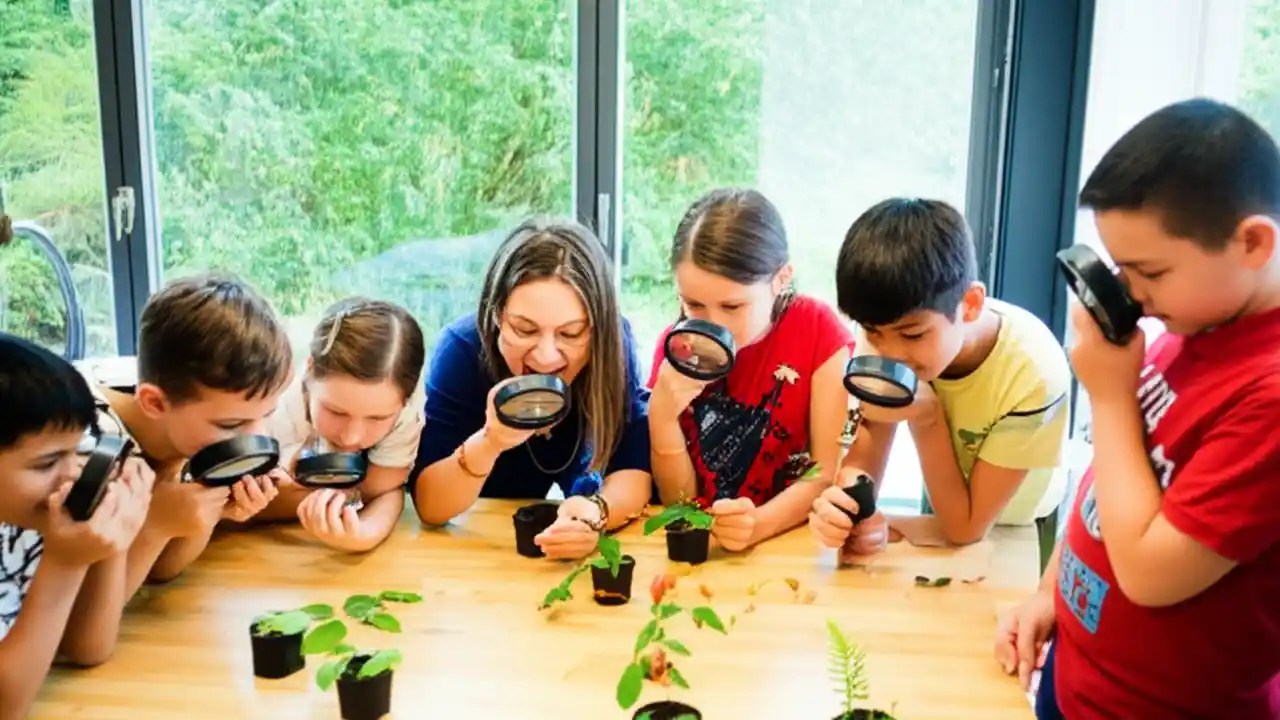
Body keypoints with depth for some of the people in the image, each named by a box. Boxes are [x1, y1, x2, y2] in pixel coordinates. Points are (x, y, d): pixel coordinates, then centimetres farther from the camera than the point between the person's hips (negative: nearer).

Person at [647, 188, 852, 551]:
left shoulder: (819, 331, -10)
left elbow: (830, 472, -10)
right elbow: (679, 501, -3)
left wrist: (760, 523, -27)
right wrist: (662, 415, -19)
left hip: (794, 543, -1)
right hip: (699, 545, 2)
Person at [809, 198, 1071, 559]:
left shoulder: (1032, 373, -28)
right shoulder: (890, 329, -18)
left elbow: (966, 527, -20)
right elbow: (864, 456, -14)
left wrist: (926, 418, -28)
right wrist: (845, 508, -34)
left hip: (1017, 539, -2)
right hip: (940, 520, 2)